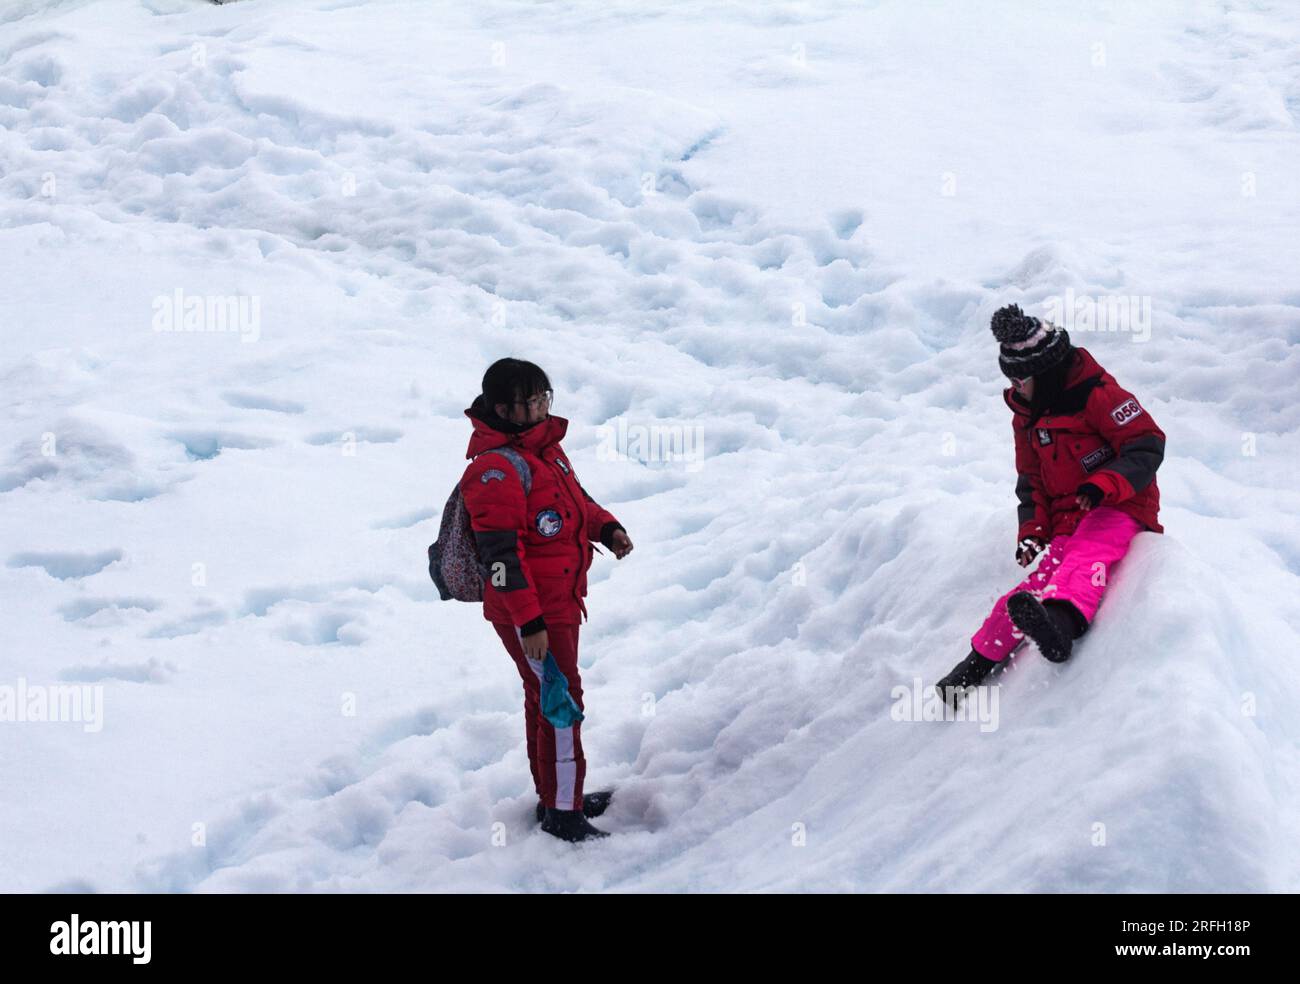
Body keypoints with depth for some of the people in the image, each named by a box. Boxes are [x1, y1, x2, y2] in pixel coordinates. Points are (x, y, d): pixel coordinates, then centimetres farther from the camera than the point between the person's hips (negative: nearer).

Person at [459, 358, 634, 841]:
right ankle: (562, 812, 7)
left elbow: (576, 498, 23)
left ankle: (554, 797, 34)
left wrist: (607, 528, 2)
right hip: (528, 613, -10)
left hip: (560, 601, 10)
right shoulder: (497, 469, -23)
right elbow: (500, 554, -25)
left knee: (545, 699, 20)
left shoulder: (545, 445, 7)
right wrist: (528, 623, -25)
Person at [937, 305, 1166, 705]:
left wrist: (1103, 484, -26)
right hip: (1068, 522, 6)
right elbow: (1031, 481, 22)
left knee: (1087, 549, -37)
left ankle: (1063, 620, -67)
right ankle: (981, 659, -20)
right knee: (1043, 577, -20)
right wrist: (1033, 529, 5)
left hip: (1119, 509, -6)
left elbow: (1148, 445, -12)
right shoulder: (1025, 416, 16)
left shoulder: (1096, 394, -8)